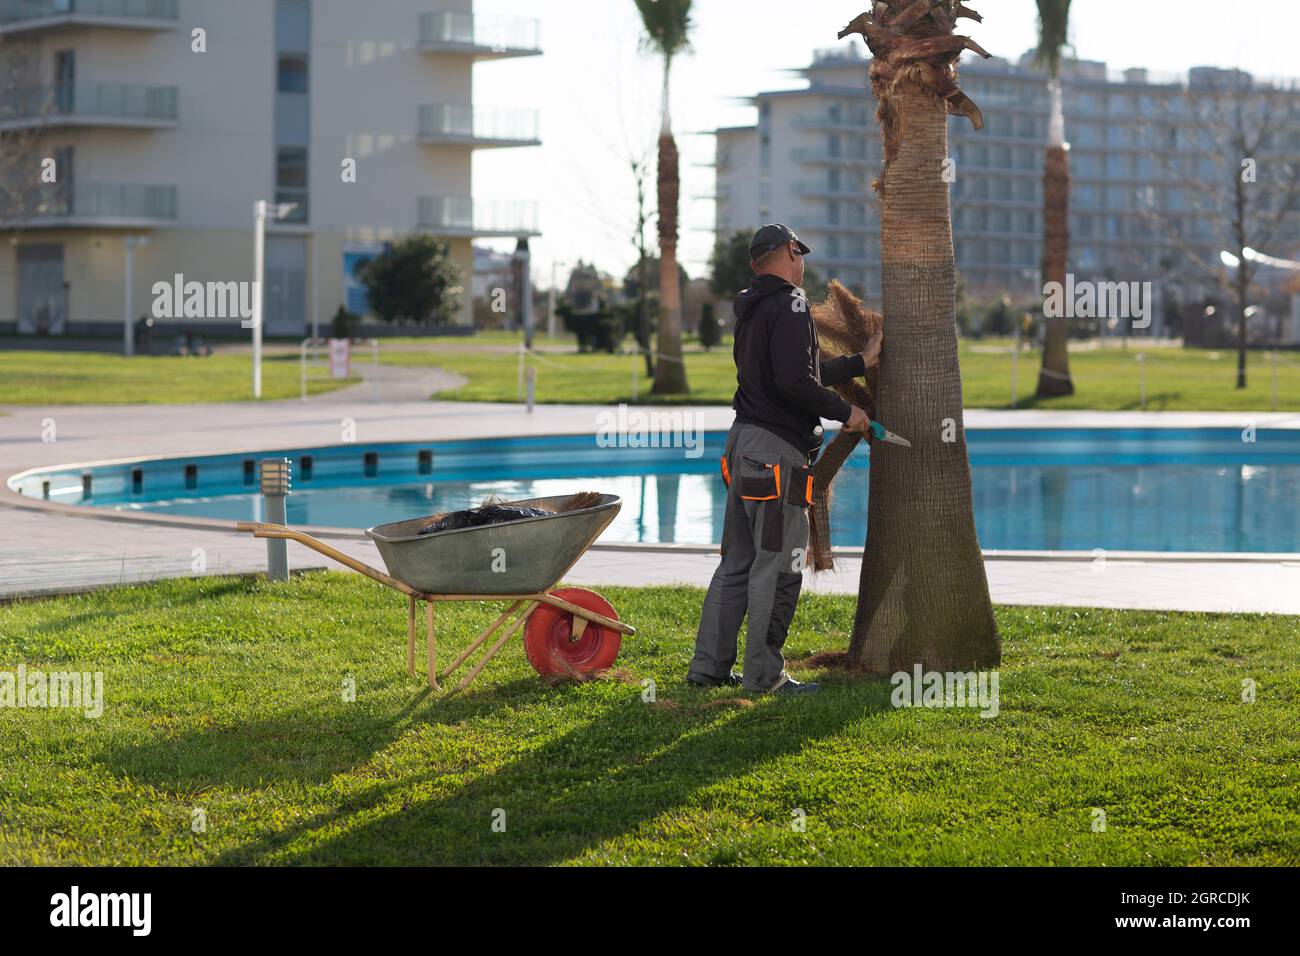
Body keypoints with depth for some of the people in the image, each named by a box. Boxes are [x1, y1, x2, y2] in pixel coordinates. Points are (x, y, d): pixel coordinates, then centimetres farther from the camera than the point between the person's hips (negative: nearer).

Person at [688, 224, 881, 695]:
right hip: (776, 449, -10)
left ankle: (710, 665, 17)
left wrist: (860, 362, 30)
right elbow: (794, 382, -22)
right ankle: (764, 673, -2)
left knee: (737, 562, 14)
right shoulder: (789, 305, -12)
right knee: (777, 566, -4)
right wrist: (845, 412, -11)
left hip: (743, 442, 10)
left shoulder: (752, 310, 18)